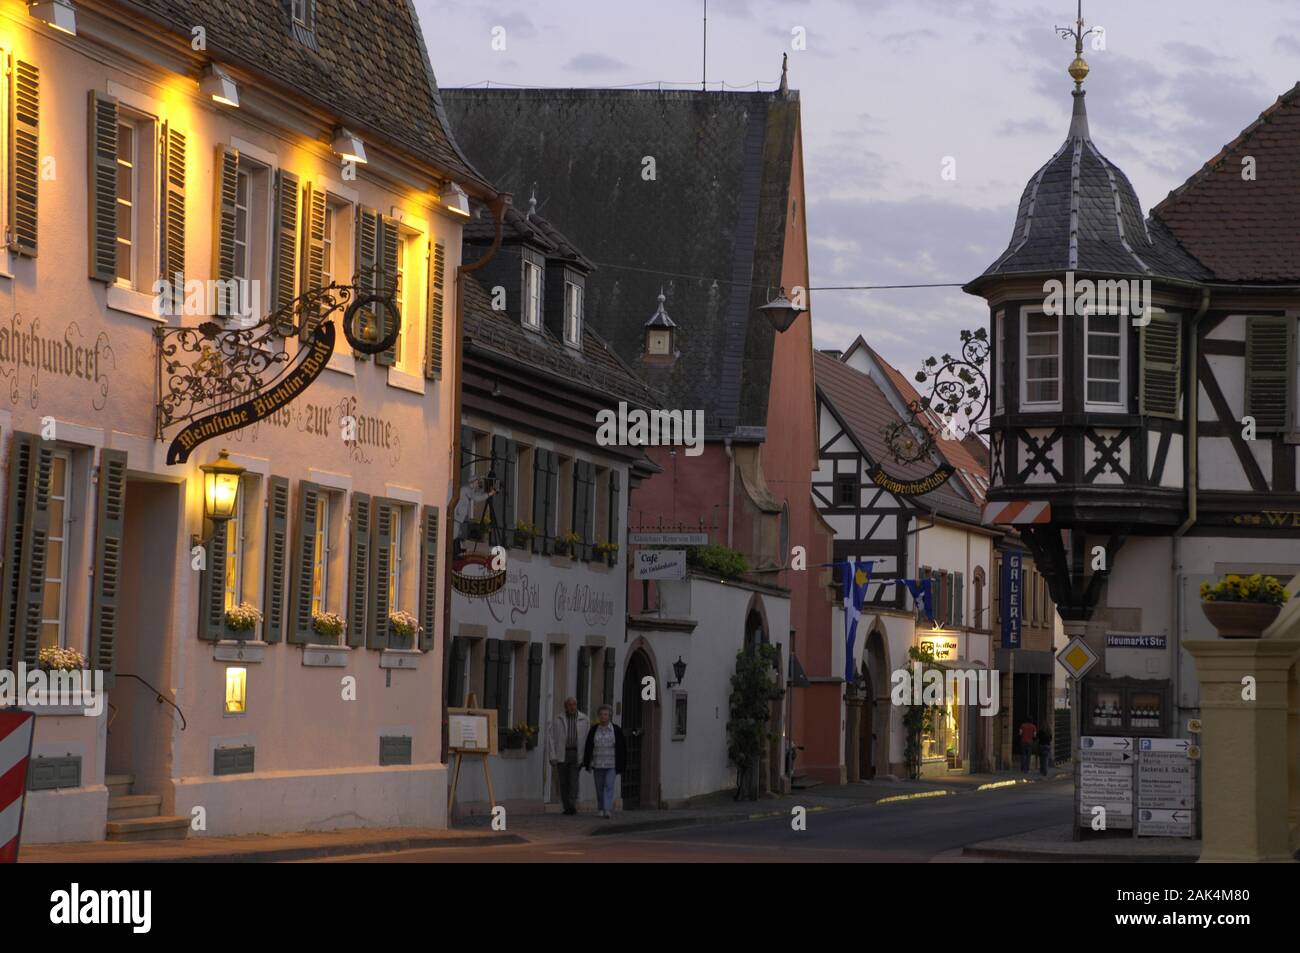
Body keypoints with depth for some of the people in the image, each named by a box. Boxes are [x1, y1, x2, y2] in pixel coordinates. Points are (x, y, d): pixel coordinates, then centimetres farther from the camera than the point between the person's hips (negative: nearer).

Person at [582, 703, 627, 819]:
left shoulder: (616, 730, -2)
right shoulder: (594, 730, 4)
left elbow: (622, 749, 1)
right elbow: (588, 747, 4)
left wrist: (622, 765, -1)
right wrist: (587, 763, -1)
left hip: (612, 765, -3)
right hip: (598, 765, 3)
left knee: (609, 786, -14)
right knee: (599, 788, 9)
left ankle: (608, 810, -20)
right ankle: (601, 810, 22)